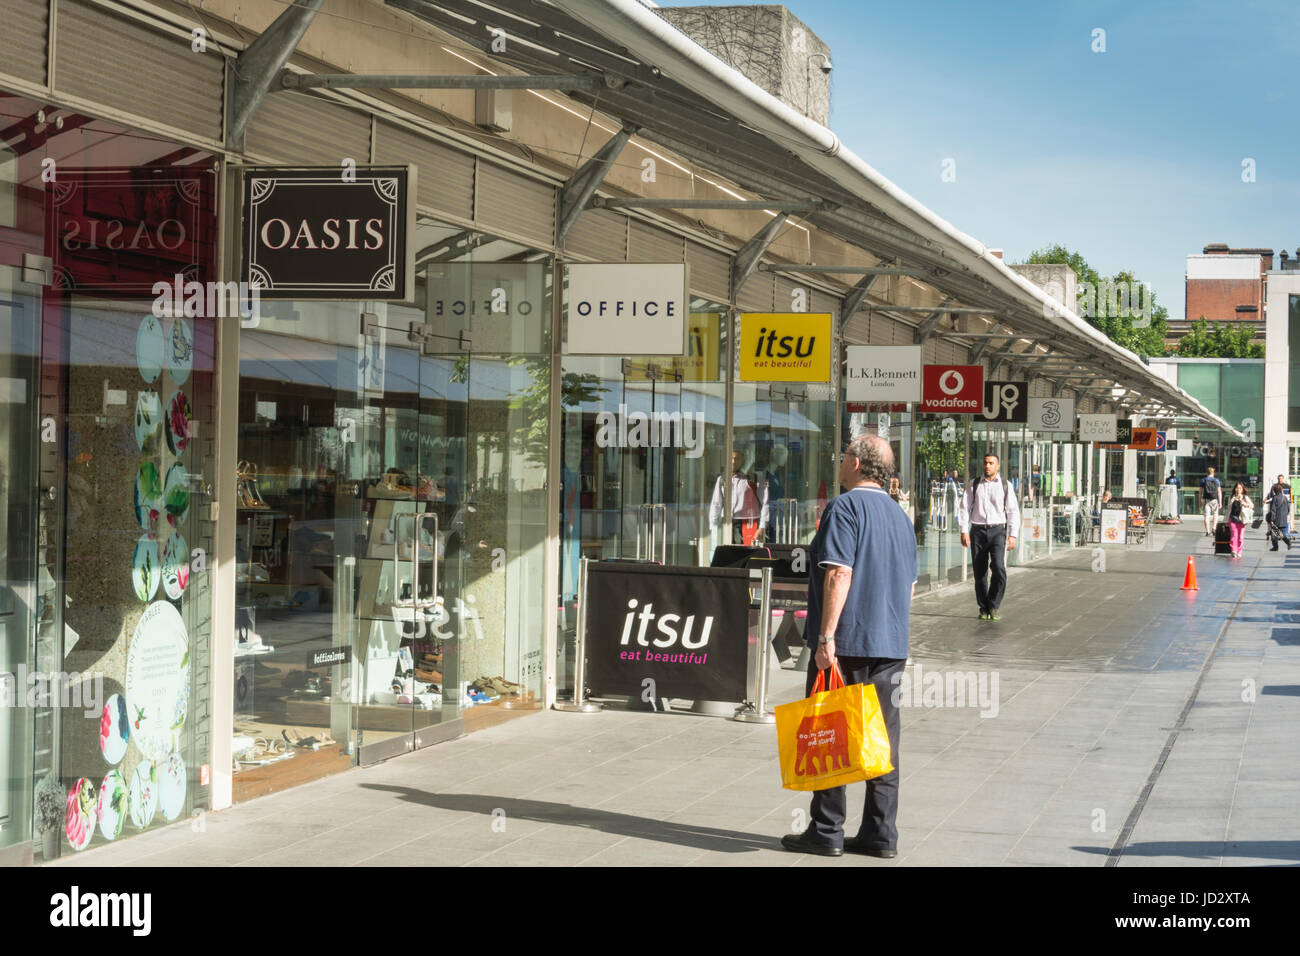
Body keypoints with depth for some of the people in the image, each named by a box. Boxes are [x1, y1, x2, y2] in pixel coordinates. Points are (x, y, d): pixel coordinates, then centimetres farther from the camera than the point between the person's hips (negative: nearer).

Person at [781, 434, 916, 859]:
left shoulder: (844, 508, -10)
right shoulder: (900, 516, 16)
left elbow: (839, 574, -19)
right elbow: (909, 587, 19)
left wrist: (826, 636, -19)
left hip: (846, 641, -7)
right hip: (891, 644, 7)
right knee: (882, 739, 8)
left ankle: (826, 831, 2)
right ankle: (880, 833, 10)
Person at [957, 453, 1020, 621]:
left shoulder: (1005, 485, 6)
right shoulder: (974, 485, 7)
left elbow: (1013, 511, 6)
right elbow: (964, 508, 6)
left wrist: (1012, 535, -1)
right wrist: (964, 531, -3)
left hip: (997, 531, -1)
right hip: (978, 531, 1)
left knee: (999, 569, -17)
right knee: (980, 572, 3)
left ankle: (994, 606, -2)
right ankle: (983, 609, 16)